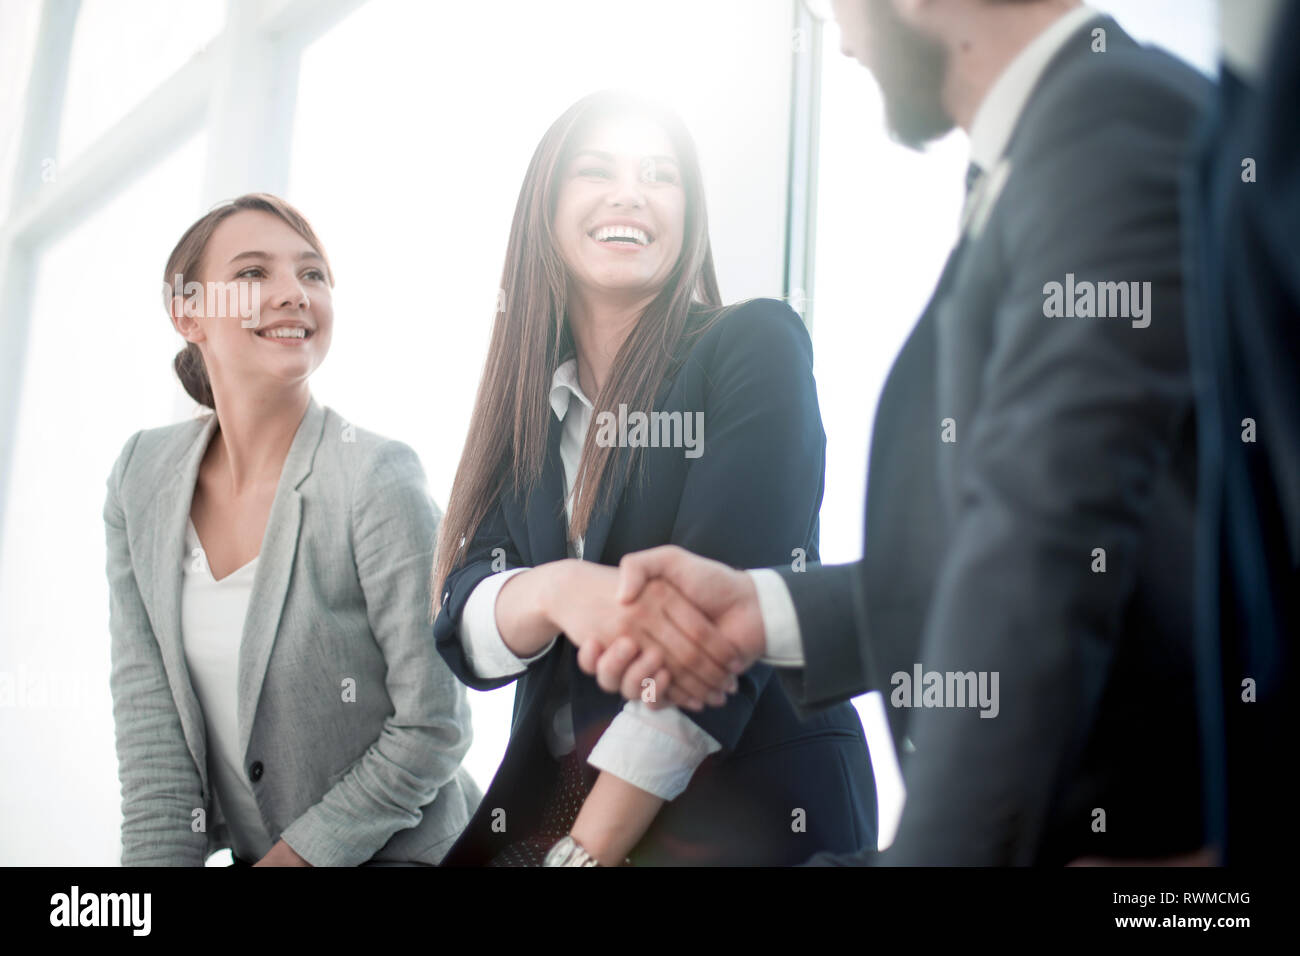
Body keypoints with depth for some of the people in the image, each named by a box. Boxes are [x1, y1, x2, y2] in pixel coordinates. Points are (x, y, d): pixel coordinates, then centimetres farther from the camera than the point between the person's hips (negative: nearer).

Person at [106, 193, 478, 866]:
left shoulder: (378, 480, -18)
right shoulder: (142, 475, -2)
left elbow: (433, 729, -16)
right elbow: (145, 698, -3)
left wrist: (292, 856, -12)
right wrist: (160, 860, -11)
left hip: (397, 853, -5)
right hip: (244, 849, 5)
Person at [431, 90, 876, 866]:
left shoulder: (755, 345, -3)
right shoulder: (527, 403, 11)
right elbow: (465, 628, 0)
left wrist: (588, 850, -16)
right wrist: (556, 591, -24)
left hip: (752, 805, -4)